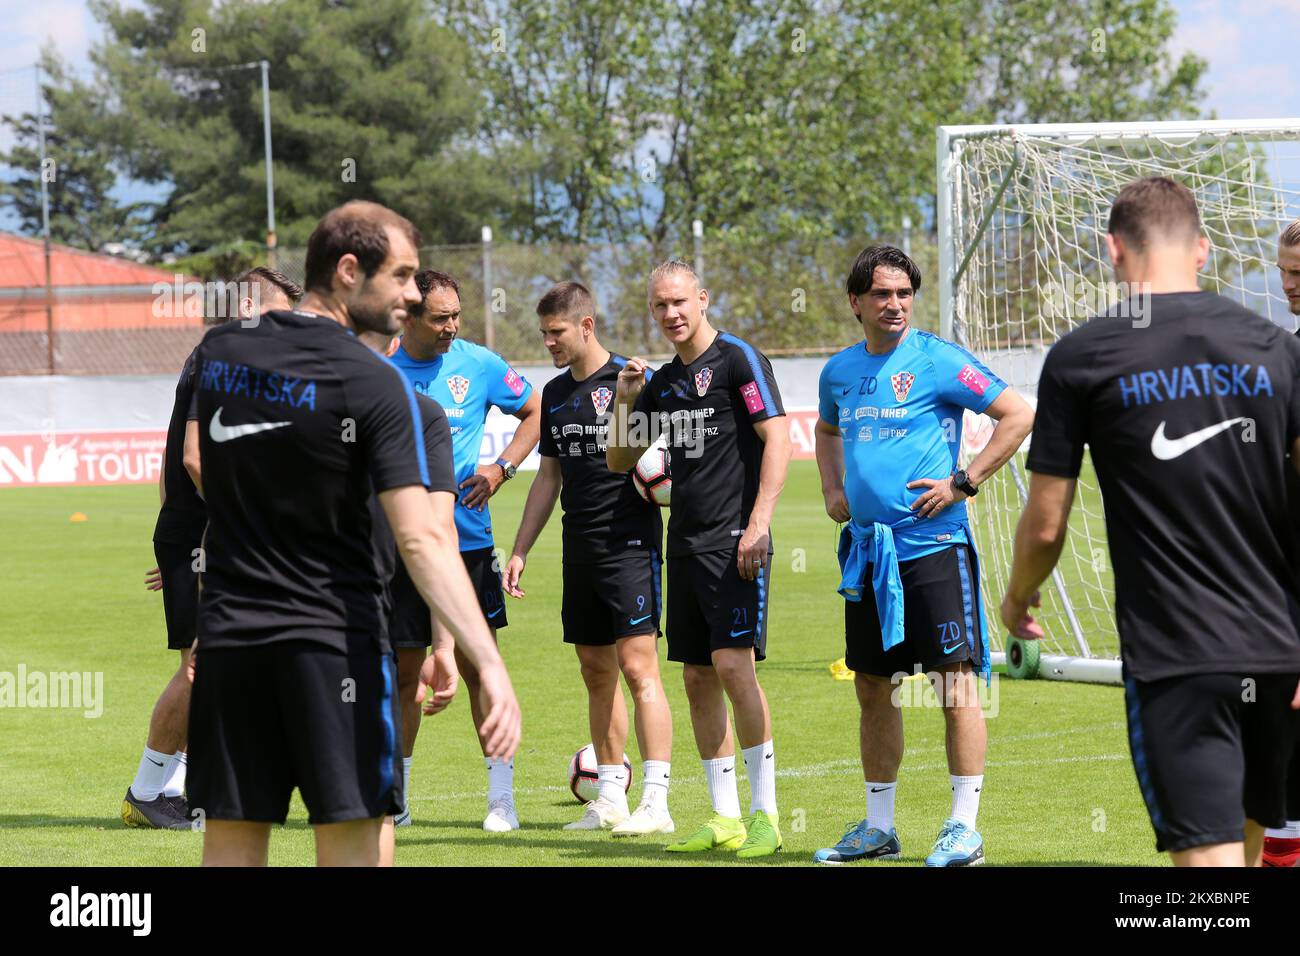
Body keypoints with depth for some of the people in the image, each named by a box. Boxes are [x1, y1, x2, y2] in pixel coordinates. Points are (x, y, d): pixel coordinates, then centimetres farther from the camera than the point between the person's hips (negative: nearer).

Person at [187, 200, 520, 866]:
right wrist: (488, 663, -21)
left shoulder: (218, 352, 5)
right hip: (334, 637, -5)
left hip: (227, 633, 5)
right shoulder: (375, 384, -11)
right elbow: (421, 540, -19)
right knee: (350, 837, -1)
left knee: (231, 845, 6)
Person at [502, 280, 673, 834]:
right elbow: (549, 477, 21)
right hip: (580, 549, 7)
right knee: (596, 673, 9)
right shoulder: (556, 394, 15)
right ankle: (610, 798, 16)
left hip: (629, 543, -7)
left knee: (638, 667, -11)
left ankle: (655, 801, -13)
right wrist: (519, 551, 19)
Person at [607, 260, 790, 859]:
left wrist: (758, 523, -19)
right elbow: (619, 461, 22)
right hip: (684, 541, 8)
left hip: (734, 538, -8)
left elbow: (777, 437, -11)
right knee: (697, 677, 6)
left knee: (733, 663, -16)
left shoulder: (739, 359, -5)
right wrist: (625, 402, 4)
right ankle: (725, 819, 12)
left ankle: (765, 814, -10)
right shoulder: (662, 382, 17)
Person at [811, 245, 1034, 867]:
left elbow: (1018, 416, -9)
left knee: (955, 680, -8)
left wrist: (963, 483, -12)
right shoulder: (840, 372, 12)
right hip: (867, 547, 6)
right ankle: (879, 827, 20)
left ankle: (964, 829, -5)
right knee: (872, 687, 11)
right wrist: (833, 490, 17)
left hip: (932, 544, -6)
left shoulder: (938, 360, -6)